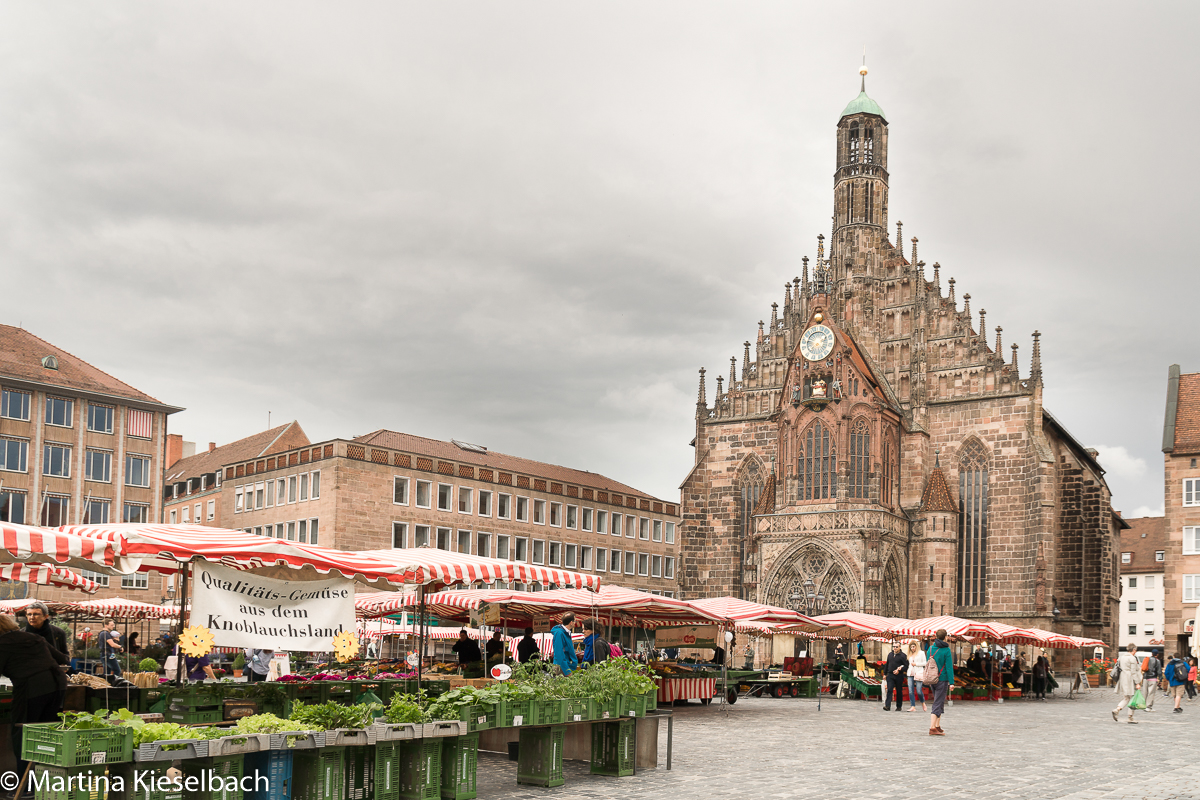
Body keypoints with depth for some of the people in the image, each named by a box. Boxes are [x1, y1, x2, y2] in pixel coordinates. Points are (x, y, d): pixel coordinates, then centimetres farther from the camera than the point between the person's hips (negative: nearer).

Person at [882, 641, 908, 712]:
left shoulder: (903, 655, -4)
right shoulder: (890, 654, 13)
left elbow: (906, 666, -8)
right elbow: (887, 664, 22)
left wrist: (899, 670, -19)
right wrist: (885, 673, 21)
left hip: (899, 676, -3)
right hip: (890, 675, 3)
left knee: (899, 692, 7)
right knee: (889, 690, -9)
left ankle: (899, 706, 18)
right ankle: (887, 706, -16)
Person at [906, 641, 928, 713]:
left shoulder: (921, 653, 3)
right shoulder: (910, 655, 19)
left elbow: (925, 663, -1)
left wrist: (916, 664, -7)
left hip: (918, 674, -5)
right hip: (910, 674, 5)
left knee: (919, 691, -9)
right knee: (910, 691, -5)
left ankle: (923, 703, 17)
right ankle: (913, 706, -4)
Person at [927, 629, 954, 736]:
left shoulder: (931, 648, 7)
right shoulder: (946, 650, -11)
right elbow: (949, 667, -13)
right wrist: (951, 682, -12)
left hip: (932, 679, 6)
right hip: (942, 679, -6)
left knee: (938, 702, 18)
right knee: (938, 703, -5)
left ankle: (937, 726, 18)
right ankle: (932, 728, -12)